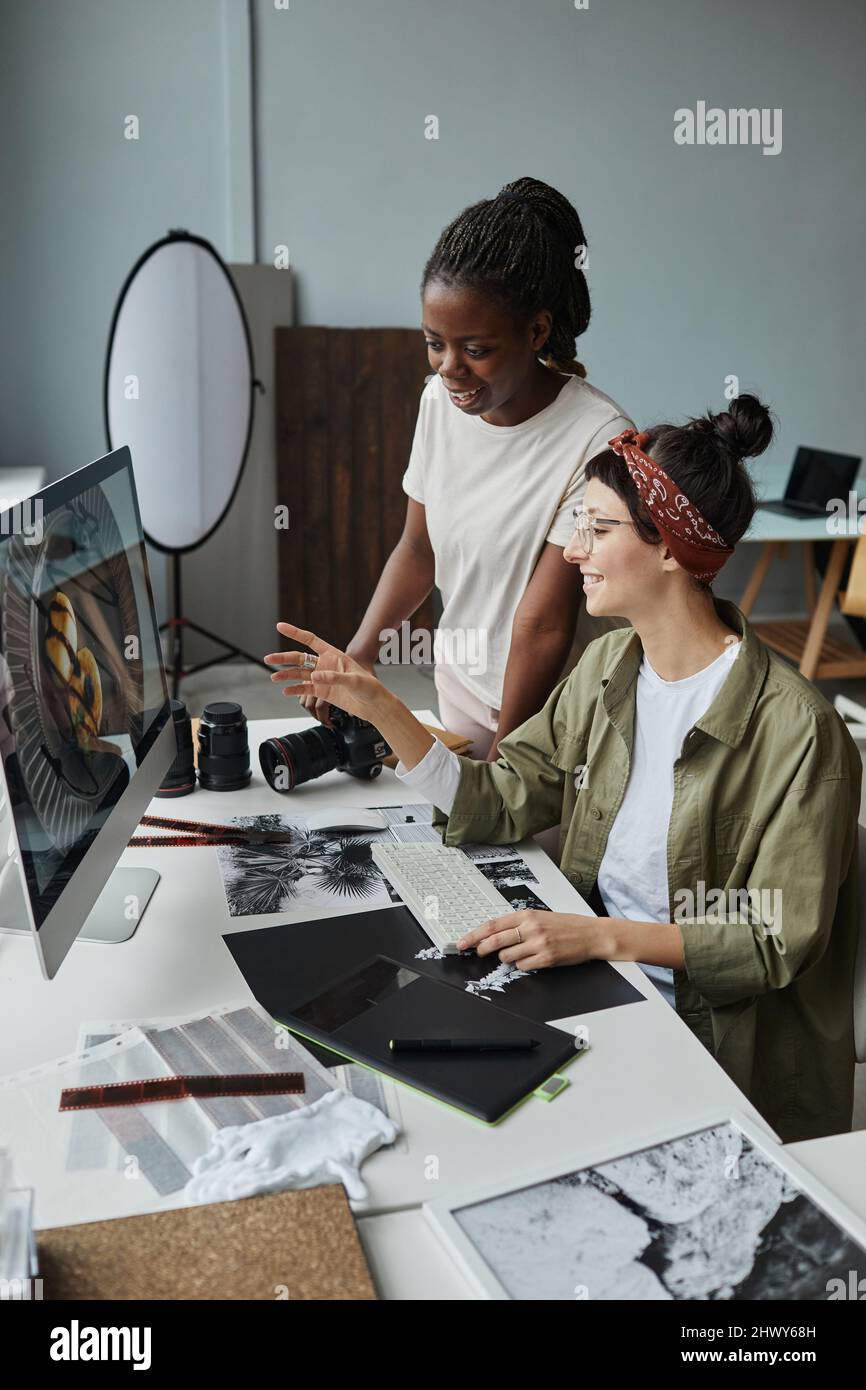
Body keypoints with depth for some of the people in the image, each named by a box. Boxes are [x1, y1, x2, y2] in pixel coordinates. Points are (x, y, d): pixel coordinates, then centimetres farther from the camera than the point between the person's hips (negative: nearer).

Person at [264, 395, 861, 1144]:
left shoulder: (793, 730, -21)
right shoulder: (608, 667, 1)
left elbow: (780, 946, -18)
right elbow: (496, 805, 1)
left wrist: (603, 936, -28)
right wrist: (379, 709, -7)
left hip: (723, 1043, -6)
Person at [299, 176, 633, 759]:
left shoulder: (598, 441, -24)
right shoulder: (440, 400, -5)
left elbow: (543, 627, -23)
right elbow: (419, 548, 6)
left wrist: (502, 766, -18)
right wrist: (359, 655, -8)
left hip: (553, 709, -5)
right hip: (460, 689, 5)